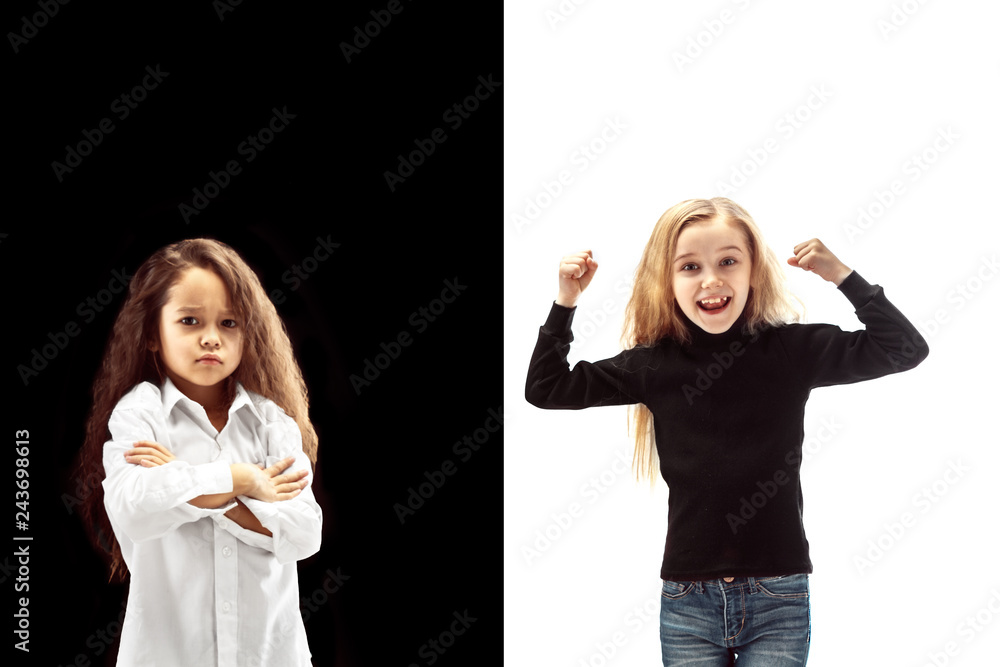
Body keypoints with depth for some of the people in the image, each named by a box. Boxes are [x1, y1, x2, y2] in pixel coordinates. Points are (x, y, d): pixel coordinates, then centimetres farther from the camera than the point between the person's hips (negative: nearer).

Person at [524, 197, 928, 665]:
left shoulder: (790, 350, -4)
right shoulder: (654, 363, 0)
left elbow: (904, 349, -5)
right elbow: (546, 389, 10)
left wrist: (841, 275, -11)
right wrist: (565, 302, 1)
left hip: (778, 597, -1)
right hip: (688, 603, 1)